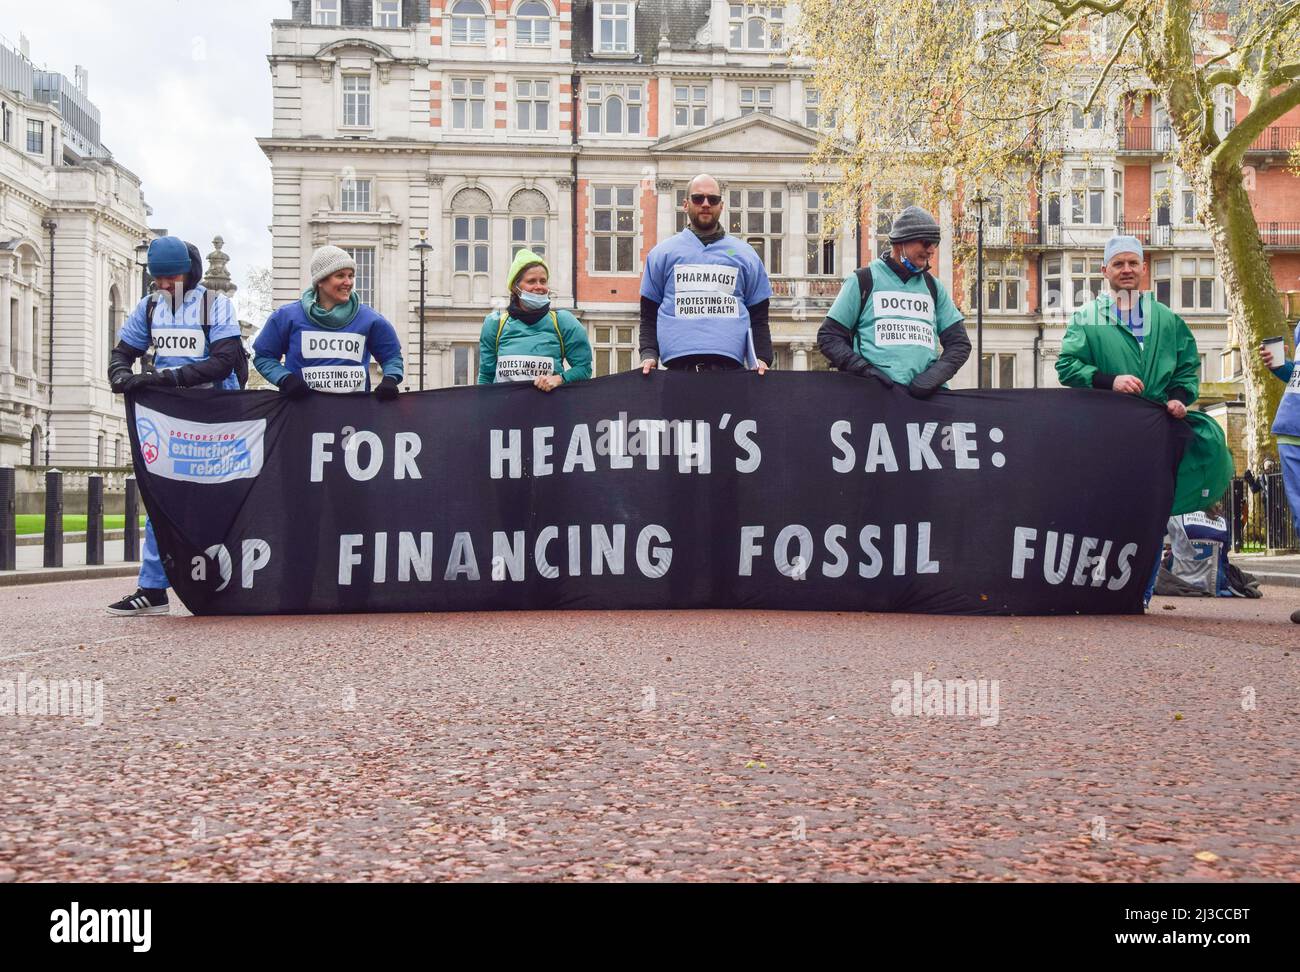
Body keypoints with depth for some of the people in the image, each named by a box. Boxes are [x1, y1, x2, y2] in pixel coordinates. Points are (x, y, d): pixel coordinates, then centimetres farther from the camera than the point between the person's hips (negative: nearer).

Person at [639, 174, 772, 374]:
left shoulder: (745, 254, 16)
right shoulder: (663, 253, 14)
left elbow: (758, 316, 14)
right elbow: (649, 314, 12)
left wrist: (762, 359, -1)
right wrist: (648, 354, -4)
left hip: (730, 364, 1)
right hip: (678, 365, -1)